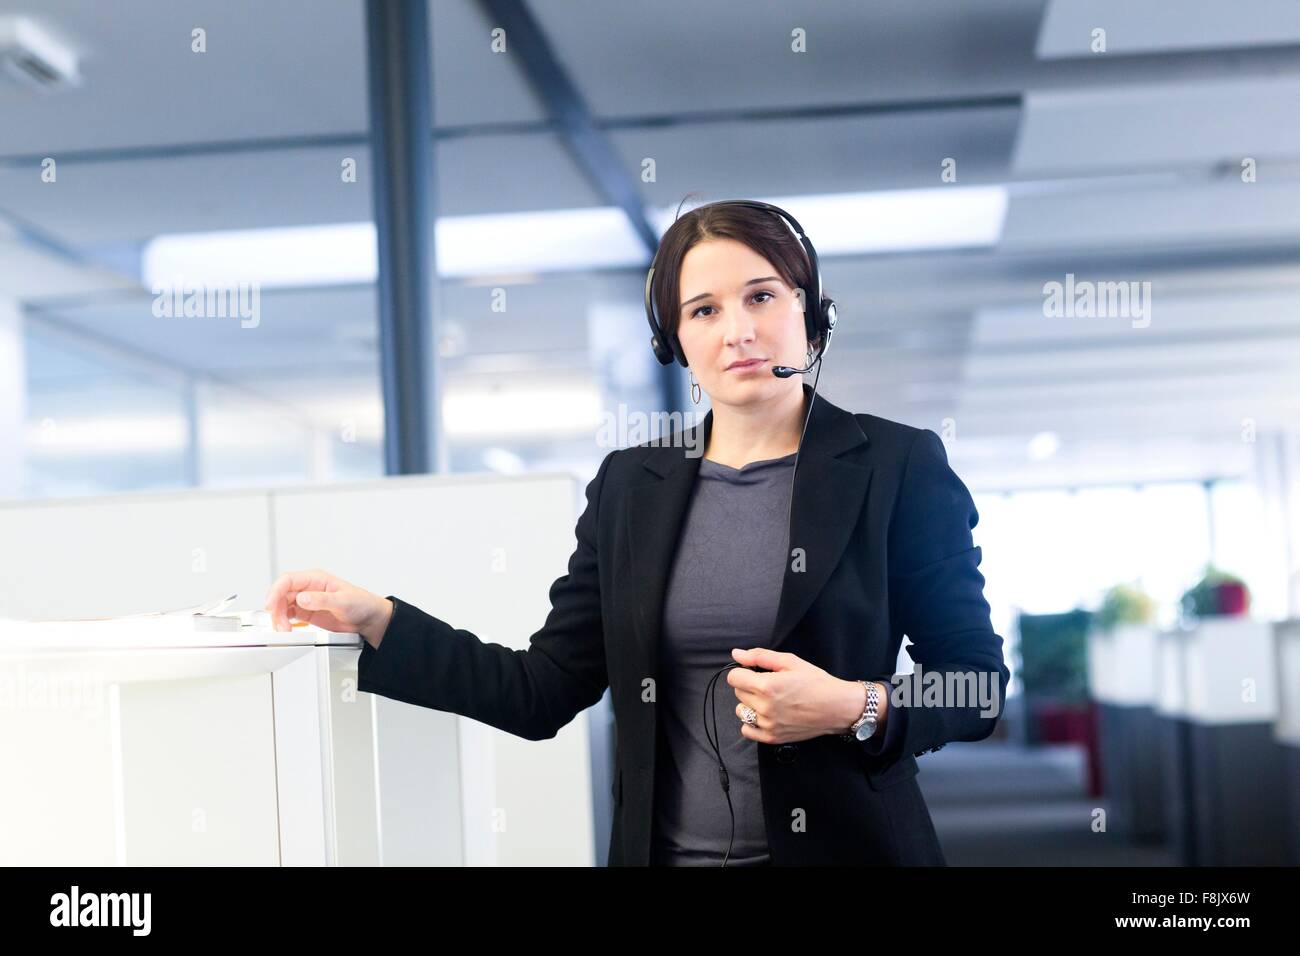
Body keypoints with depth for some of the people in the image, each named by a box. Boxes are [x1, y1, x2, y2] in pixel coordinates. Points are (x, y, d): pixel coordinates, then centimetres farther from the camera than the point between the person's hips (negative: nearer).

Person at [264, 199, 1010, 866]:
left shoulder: (901, 466, -4)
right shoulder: (630, 485, 6)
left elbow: (978, 682, -3)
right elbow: (543, 692, 2)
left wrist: (856, 708, -20)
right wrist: (375, 620, -5)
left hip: (845, 846, -3)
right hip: (663, 848, 3)